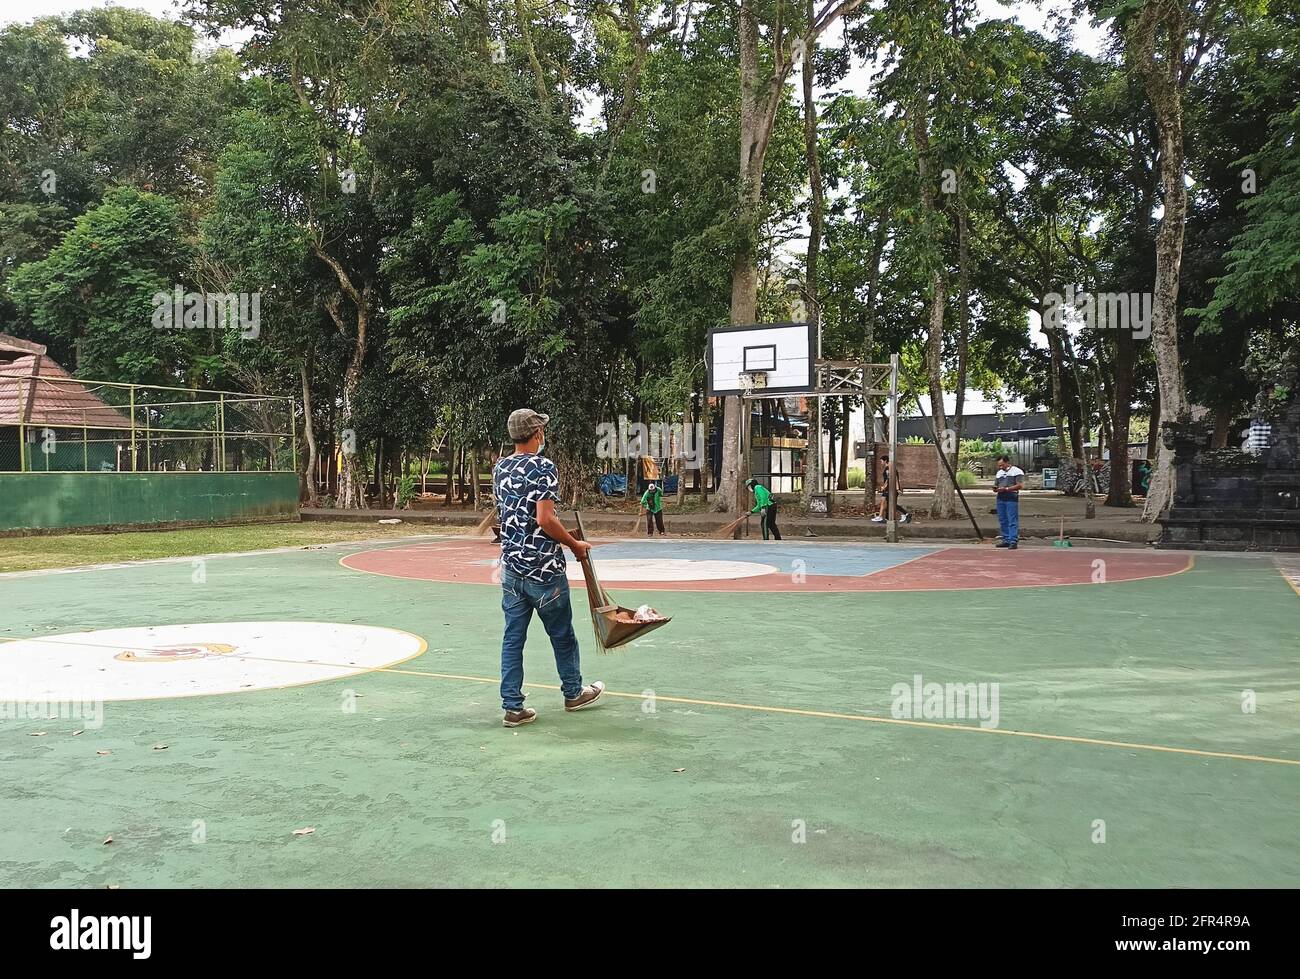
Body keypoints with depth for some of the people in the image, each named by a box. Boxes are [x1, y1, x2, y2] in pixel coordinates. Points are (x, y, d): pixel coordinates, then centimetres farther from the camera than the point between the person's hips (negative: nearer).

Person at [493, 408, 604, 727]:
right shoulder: (544, 468, -14)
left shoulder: (500, 469, 8)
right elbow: (544, 519, -22)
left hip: (511, 566, 6)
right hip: (544, 568, -6)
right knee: (562, 634, 12)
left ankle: (512, 706, 8)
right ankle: (573, 693, 28)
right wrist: (574, 544, -8)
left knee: (512, 637, 7)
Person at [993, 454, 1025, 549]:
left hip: (1012, 499, -7)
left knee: (1012, 521, -9)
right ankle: (1006, 540, 14)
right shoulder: (999, 473, 20)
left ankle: (1013, 541, -11)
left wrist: (1006, 489, -17)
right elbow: (996, 486, 25)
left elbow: (1020, 485, -11)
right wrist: (995, 488, 0)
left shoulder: (1017, 471, -2)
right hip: (1000, 499, 7)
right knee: (1002, 521, 8)